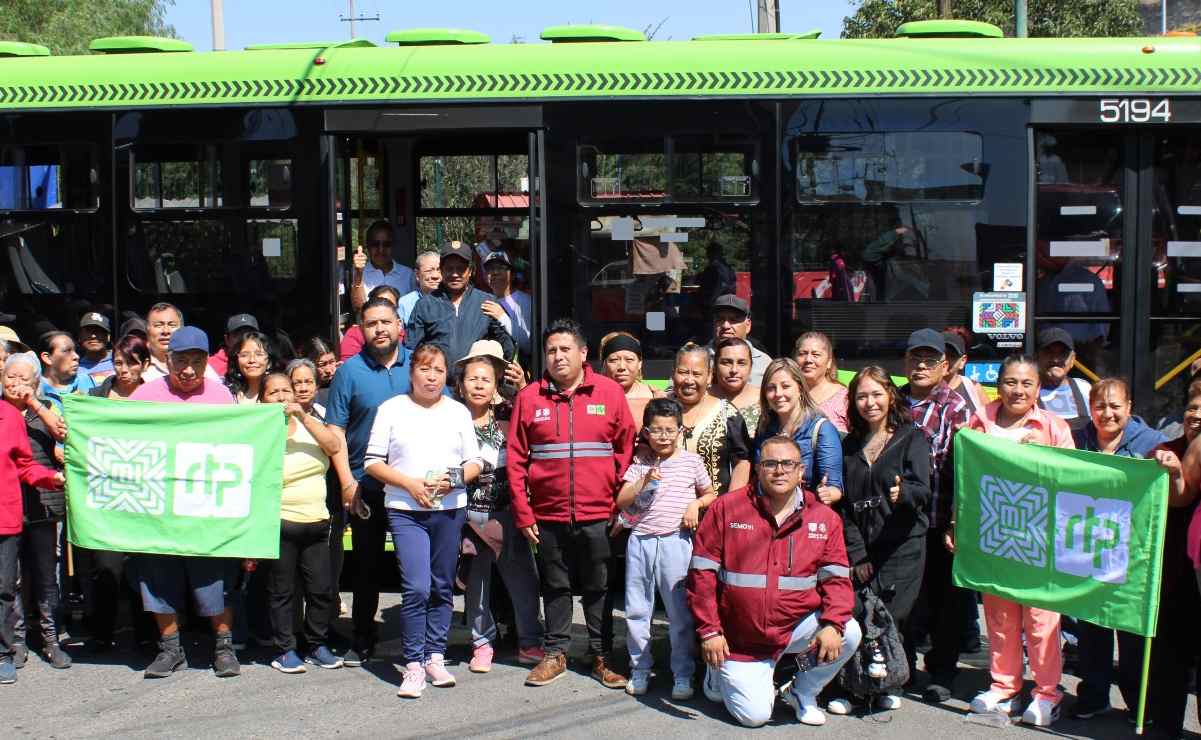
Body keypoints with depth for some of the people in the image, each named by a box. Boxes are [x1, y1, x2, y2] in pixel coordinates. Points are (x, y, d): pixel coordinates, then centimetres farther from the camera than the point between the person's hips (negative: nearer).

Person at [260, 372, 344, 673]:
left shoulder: (309, 423, 9)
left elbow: (333, 447, -8)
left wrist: (304, 417, -16)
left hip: (317, 523, 4)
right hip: (281, 524, -4)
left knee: (322, 589, 6)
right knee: (282, 591, 2)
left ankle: (317, 646, 20)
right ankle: (284, 651, 12)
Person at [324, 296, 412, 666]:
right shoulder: (349, 371, 1)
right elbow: (335, 430, 0)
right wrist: (347, 482, -8)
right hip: (367, 487, 0)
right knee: (366, 566, 8)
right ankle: (362, 640, 20)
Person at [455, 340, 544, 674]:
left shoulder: (507, 418, 6)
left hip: (507, 512, 1)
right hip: (469, 515, -1)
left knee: (523, 577, 0)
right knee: (476, 581, 6)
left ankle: (529, 643, 12)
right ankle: (482, 644, 19)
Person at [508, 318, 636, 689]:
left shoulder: (610, 392, 0)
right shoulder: (529, 397, 2)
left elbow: (627, 450, 1)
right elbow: (515, 459, 3)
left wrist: (621, 505, -3)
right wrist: (523, 514, -1)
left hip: (598, 516, -1)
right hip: (549, 516, 1)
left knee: (598, 588, 8)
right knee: (555, 587, 12)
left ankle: (601, 657, 19)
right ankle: (555, 653, 23)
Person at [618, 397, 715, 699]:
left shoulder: (691, 460, 4)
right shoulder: (640, 464, 6)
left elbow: (710, 494, 15)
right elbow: (622, 502, -1)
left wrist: (696, 504, -5)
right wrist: (644, 481, -14)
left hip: (676, 541, -2)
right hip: (641, 541, 2)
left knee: (680, 612, 0)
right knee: (636, 610, 8)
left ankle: (683, 675, 8)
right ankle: (640, 669, 20)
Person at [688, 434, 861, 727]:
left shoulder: (824, 518, 0)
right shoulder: (726, 509, -7)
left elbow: (837, 578, -3)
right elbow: (702, 572, -6)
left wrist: (833, 624, -21)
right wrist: (709, 631, -11)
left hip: (796, 627, 2)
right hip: (741, 641, -2)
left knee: (850, 634, -23)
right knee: (754, 716, -9)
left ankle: (803, 694, 5)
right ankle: (721, 673, 26)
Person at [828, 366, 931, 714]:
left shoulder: (912, 438, 1)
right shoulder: (850, 445, 13)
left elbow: (922, 490, -12)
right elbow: (845, 504, 9)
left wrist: (903, 493, -36)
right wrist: (856, 553, 0)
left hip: (902, 546, -3)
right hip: (862, 548, 3)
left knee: (889, 616, -9)